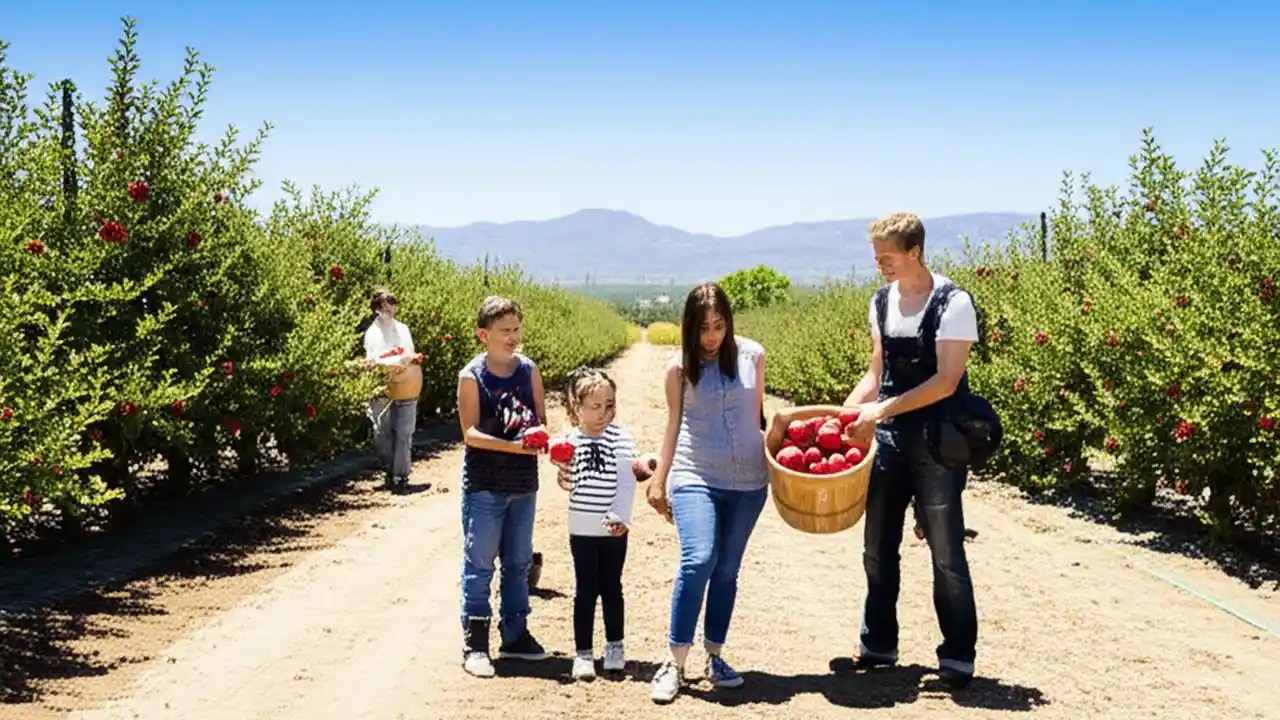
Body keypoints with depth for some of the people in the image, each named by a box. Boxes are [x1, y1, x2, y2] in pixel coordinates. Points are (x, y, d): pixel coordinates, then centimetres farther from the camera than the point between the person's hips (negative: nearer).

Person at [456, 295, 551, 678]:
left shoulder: (529, 370, 3)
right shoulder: (472, 376, -9)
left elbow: (541, 420, 6)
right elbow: (470, 432, -14)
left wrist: (538, 435, -18)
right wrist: (514, 446, -25)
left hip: (523, 482, 5)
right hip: (484, 485, -5)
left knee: (518, 561, 13)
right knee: (479, 563, 0)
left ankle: (515, 634, 25)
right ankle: (474, 643, 6)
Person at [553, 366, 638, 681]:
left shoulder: (619, 438, -7)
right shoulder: (572, 440, 2)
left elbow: (627, 482, -10)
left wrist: (621, 517, -18)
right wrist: (565, 480, -8)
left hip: (613, 528, -2)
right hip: (581, 528, 2)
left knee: (611, 587, 11)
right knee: (585, 590, 5)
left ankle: (614, 646, 26)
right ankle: (583, 653, 12)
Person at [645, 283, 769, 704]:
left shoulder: (752, 355, 2)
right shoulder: (680, 368, 0)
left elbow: (756, 414, 12)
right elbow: (673, 426, 8)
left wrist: (769, 462, 15)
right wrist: (658, 482, 10)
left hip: (747, 482, 2)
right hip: (695, 479, -2)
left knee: (727, 570, 9)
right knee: (697, 561, -17)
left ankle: (715, 658, 21)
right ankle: (674, 664, -8)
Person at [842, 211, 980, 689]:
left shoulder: (952, 303, -12)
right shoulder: (882, 303, 8)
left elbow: (946, 380, -18)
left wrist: (883, 409, -22)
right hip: (887, 439, 6)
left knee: (946, 551, 1)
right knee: (878, 547, 11)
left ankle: (957, 654, 12)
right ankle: (877, 644, 24)